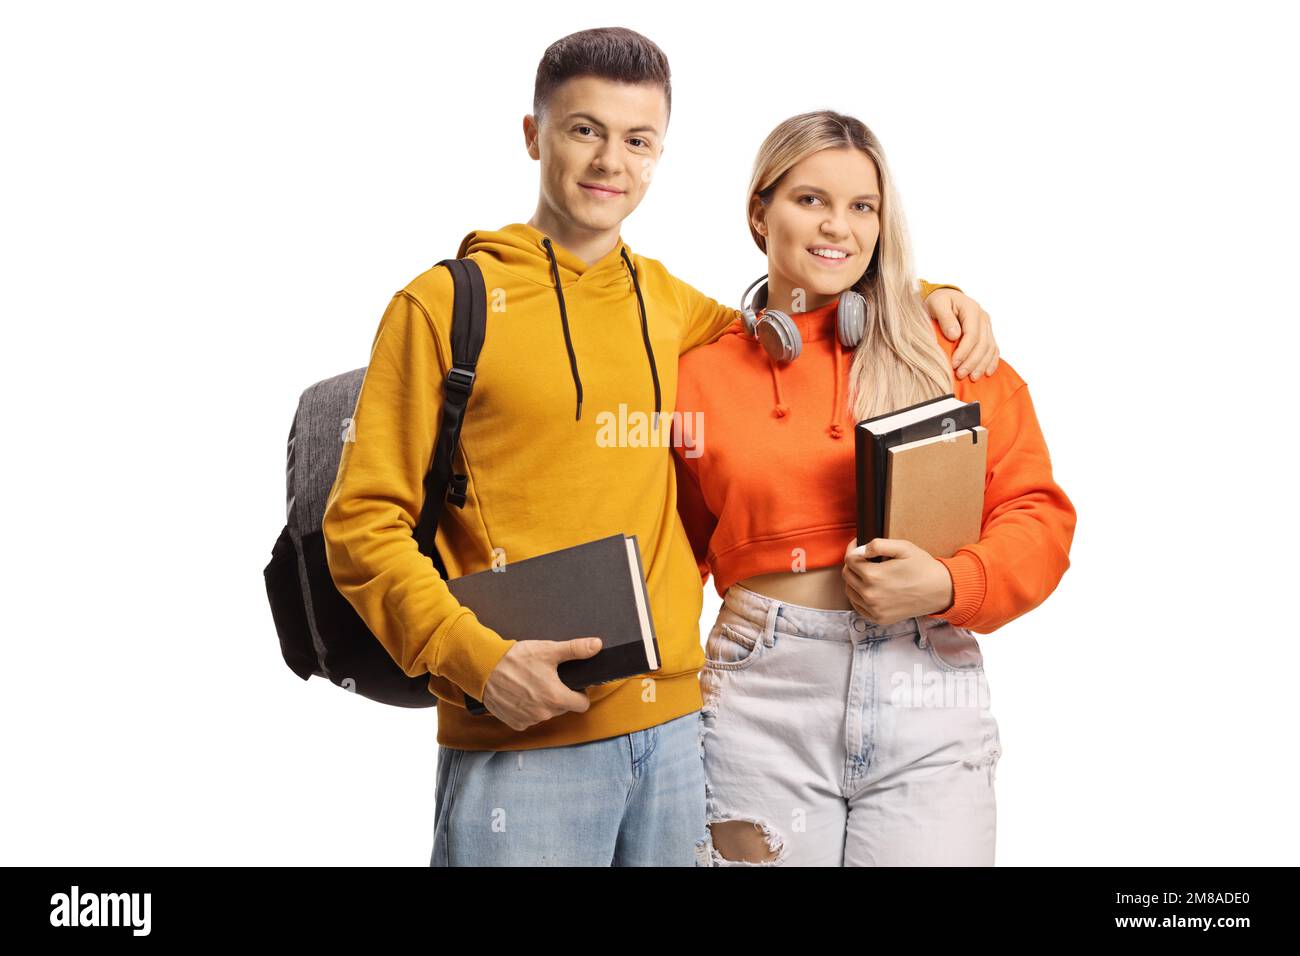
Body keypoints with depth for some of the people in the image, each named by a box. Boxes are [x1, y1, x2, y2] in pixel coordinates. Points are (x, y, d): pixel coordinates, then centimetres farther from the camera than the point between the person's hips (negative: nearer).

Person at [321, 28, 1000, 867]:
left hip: (675, 726, 5)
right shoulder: (445, 305, -2)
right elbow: (365, 522, -3)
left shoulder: (665, 300, 12)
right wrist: (478, 657, -17)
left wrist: (924, 294, 15)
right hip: (522, 741, -4)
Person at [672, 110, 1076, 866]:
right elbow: (676, 554, 13)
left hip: (929, 693, 0)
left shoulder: (949, 350, 5)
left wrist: (948, 585, -14)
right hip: (763, 699, 0)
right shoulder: (701, 375, 7)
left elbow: (1038, 515, 3)